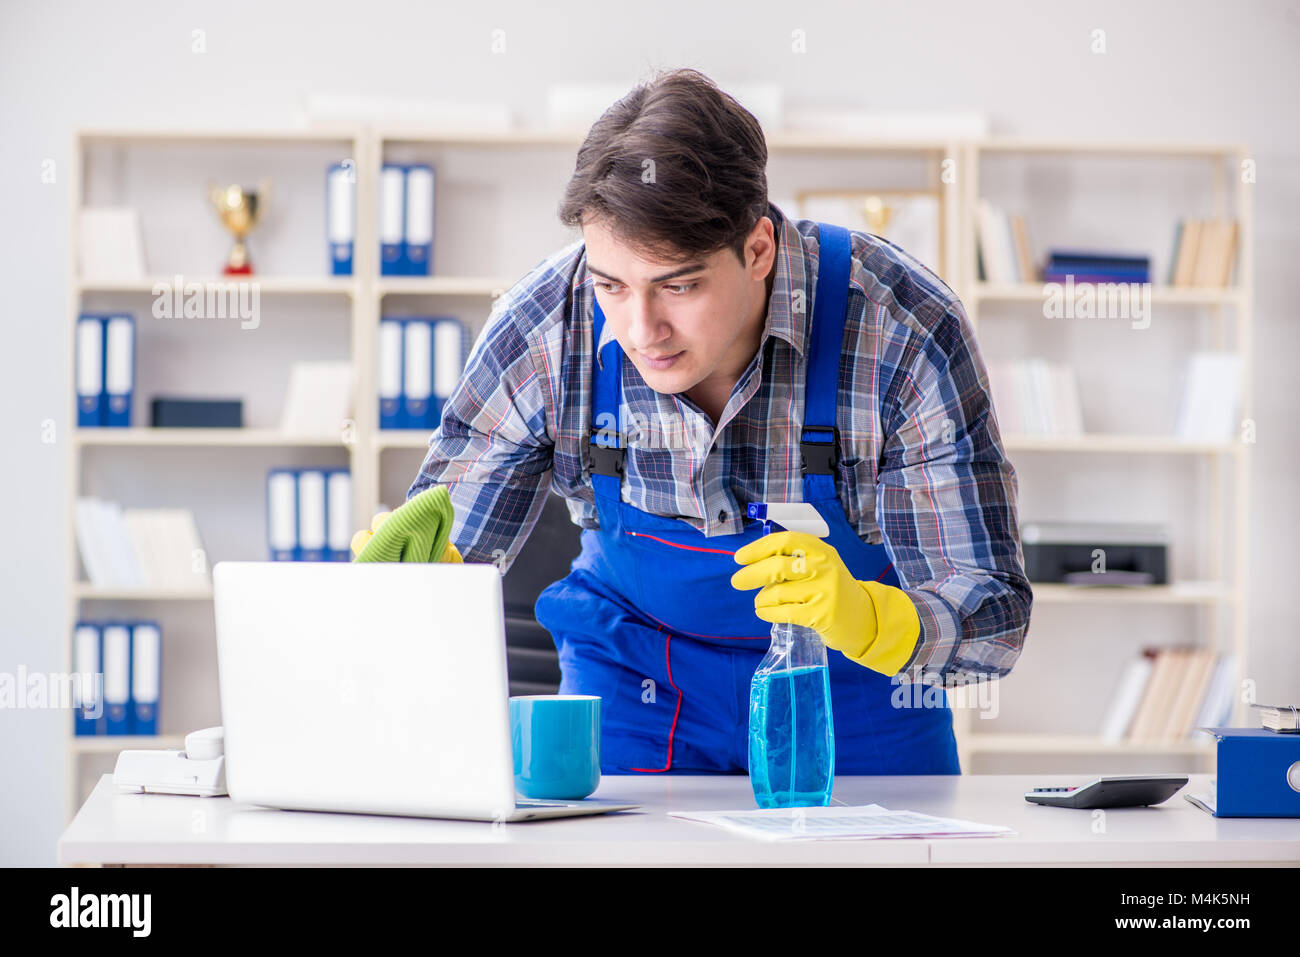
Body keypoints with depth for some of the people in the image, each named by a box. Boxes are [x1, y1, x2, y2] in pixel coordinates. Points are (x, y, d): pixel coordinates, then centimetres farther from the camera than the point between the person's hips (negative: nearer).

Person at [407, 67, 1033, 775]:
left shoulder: (908, 335, -27)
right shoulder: (541, 329, -21)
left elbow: (993, 621, -24)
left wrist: (864, 616, -46)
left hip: (854, 684, 3)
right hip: (631, 678, -2)